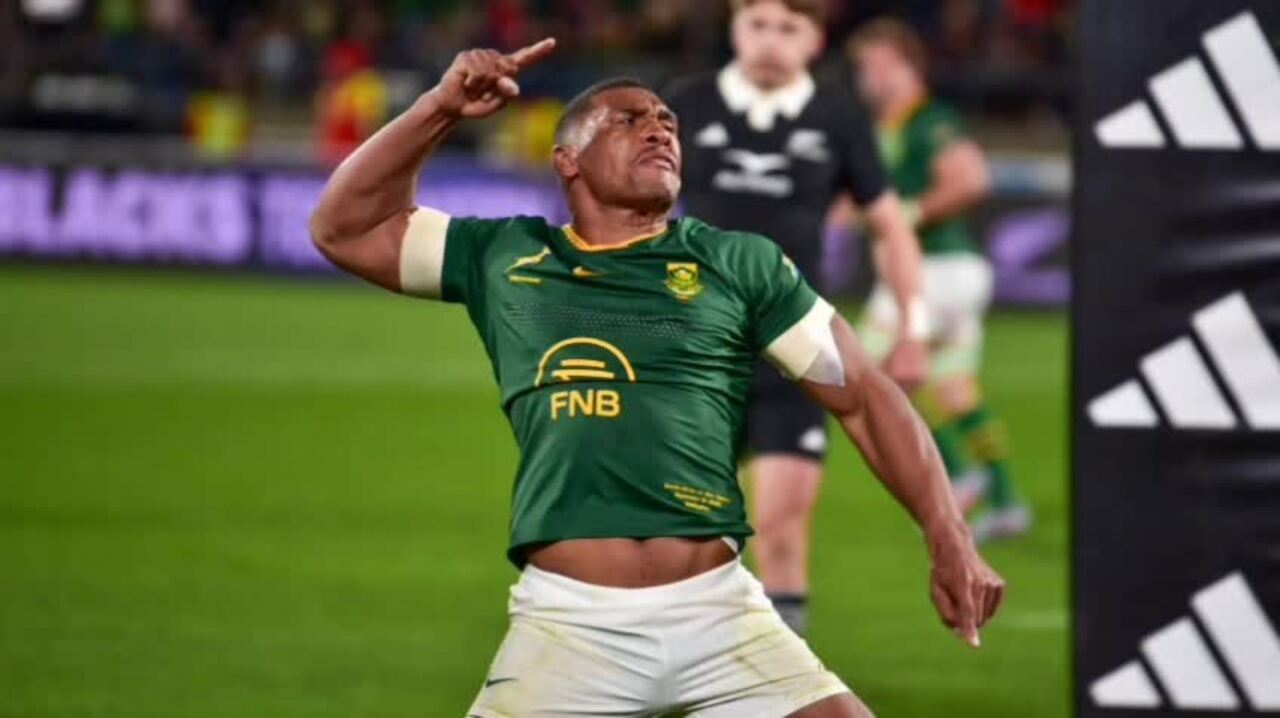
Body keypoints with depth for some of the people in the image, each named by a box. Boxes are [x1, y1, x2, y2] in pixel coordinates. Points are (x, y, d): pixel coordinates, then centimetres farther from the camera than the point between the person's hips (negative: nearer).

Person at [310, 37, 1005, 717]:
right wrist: (442, 107, 6)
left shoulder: (739, 263, 11)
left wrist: (950, 539, 3)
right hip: (567, 620, 0)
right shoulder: (505, 256, 14)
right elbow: (345, 230, 17)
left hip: (719, 613, 0)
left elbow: (865, 396, 12)